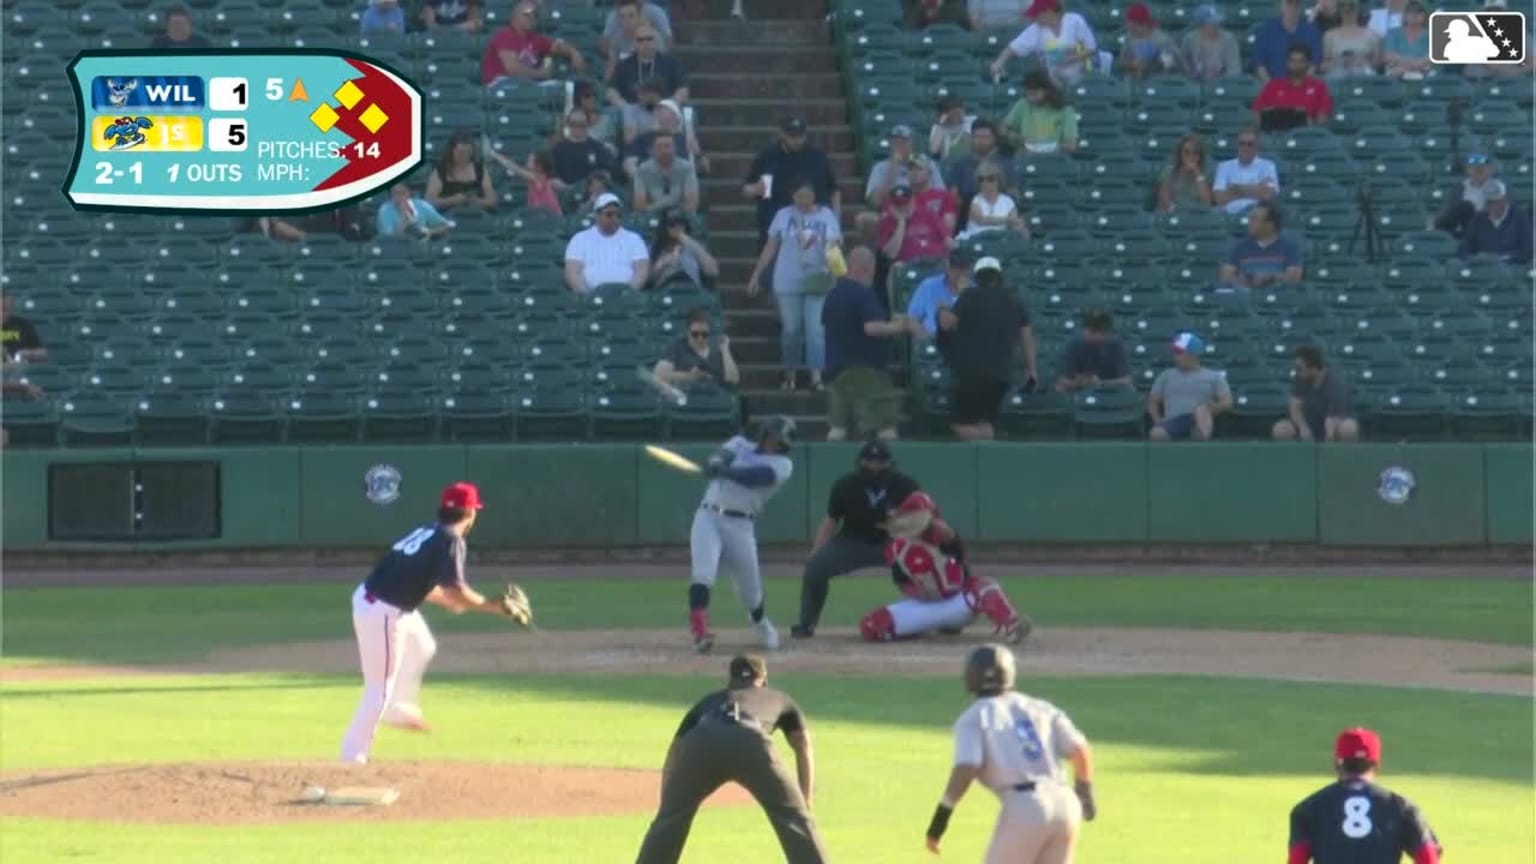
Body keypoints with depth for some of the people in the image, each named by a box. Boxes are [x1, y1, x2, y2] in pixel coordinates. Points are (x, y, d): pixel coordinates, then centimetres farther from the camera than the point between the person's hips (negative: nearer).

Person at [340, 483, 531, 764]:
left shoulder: (426, 533, 14)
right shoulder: (451, 540, -13)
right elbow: (456, 591, -24)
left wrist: (451, 601, 27)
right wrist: (497, 606, -15)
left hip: (369, 597, 9)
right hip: (382, 612, -9)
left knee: (422, 648, 32)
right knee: (381, 686, -1)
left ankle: (398, 710, 41)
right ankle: (353, 756, 3)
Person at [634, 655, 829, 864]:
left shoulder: (708, 701, 42)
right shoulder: (778, 699, 39)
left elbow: (674, 756, 38)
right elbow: (804, 748, 29)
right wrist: (805, 804, 28)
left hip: (701, 744, 2)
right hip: (752, 744, -2)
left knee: (671, 819, 19)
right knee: (795, 820, 8)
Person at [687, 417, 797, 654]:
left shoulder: (783, 465, 3)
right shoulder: (740, 445, 15)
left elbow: (756, 475, -16)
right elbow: (722, 456, -5)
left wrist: (725, 471, -32)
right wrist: (715, 464, -29)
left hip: (740, 525, 0)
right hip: (708, 517, 0)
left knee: (750, 589, 7)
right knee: (703, 574, -20)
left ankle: (761, 623, 40)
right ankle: (699, 633, -27)